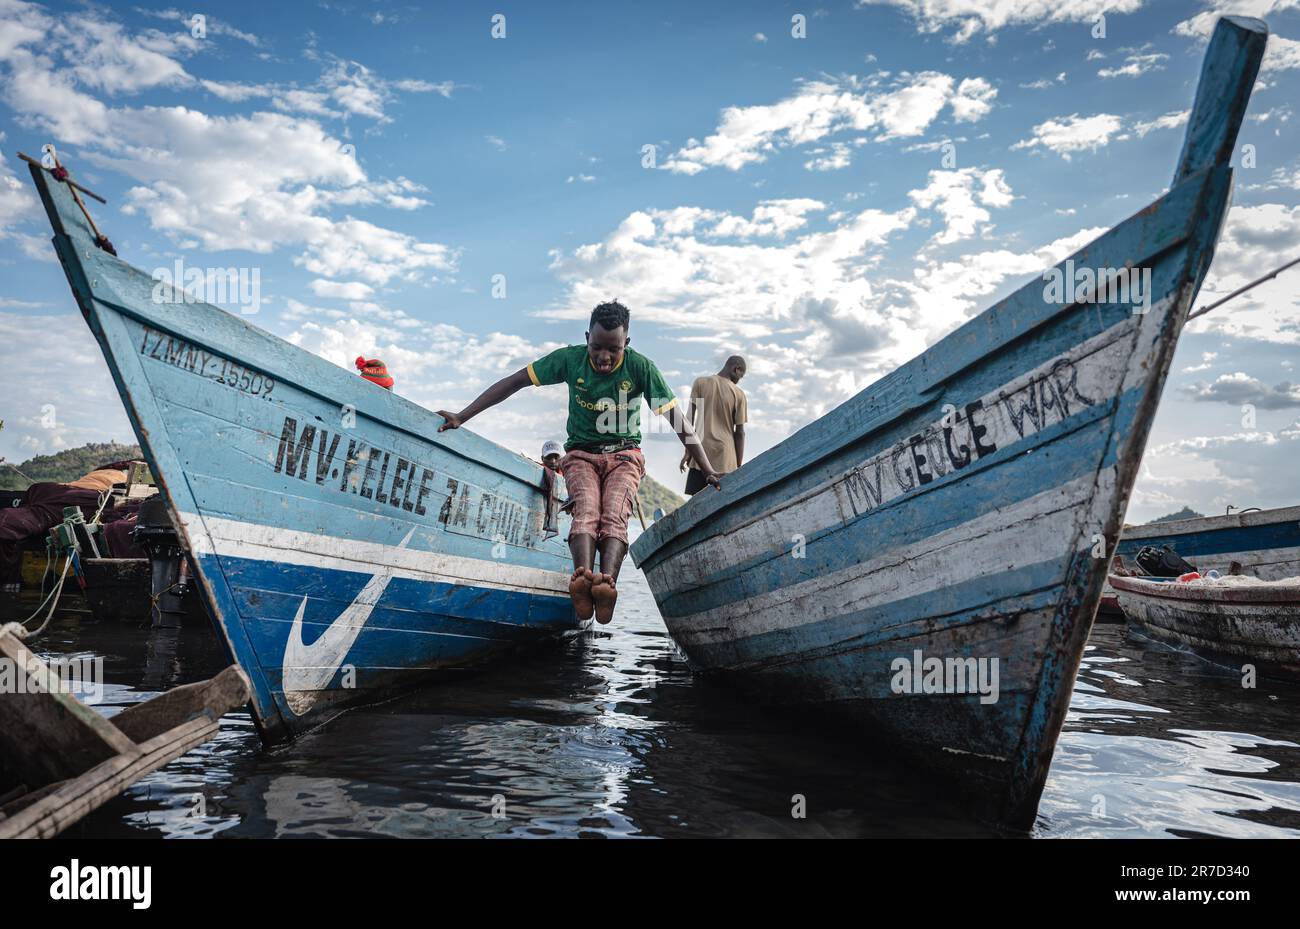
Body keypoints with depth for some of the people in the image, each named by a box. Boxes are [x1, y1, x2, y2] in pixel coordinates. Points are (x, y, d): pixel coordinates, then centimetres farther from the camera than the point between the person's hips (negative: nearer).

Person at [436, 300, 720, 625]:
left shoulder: (640, 366, -12)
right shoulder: (570, 359, -9)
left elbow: (678, 420, -11)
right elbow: (513, 382, -5)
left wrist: (707, 471, -14)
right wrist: (462, 417, -9)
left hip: (624, 455, 0)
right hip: (581, 454, 1)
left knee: (614, 515, -29)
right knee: (586, 510, -30)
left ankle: (606, 585, -53)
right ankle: (582, 578, -55)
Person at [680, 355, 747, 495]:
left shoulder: (700, 383, 3)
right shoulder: (738, 394, -1)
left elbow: (689, 419, 0)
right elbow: (739, 433, 0)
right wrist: (739, 465, 7)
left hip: (701, 454, 1)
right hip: (725, 459, -1)